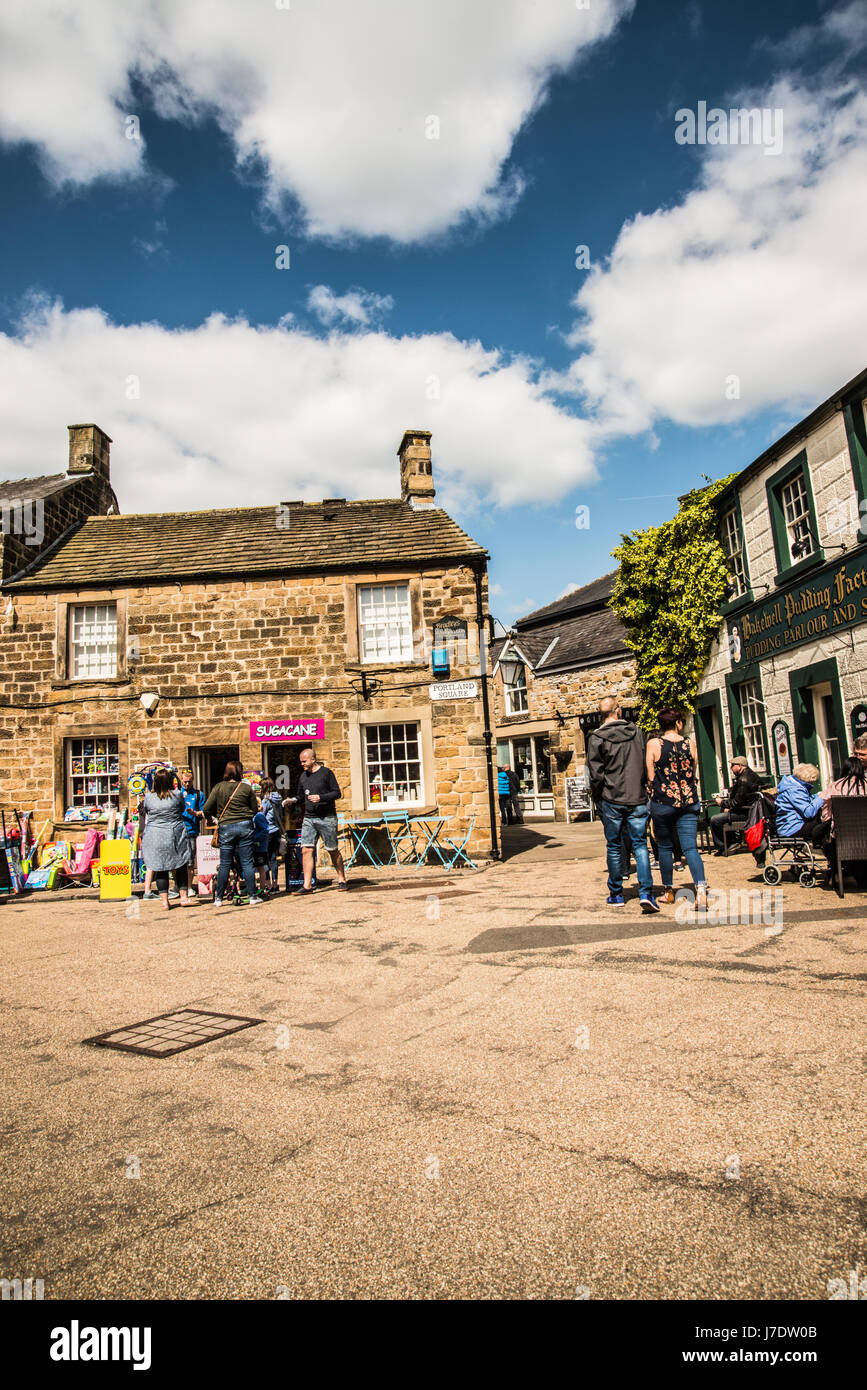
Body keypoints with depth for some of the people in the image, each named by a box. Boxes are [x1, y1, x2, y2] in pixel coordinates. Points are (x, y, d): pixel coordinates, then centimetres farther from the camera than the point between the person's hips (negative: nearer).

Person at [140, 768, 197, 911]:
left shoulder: (149, 797, -3)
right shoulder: (177, 794, -5)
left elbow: (146, 813, 12)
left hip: (155, 837, 1)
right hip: (175, 834, -1)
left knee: (160, 869, 6)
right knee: (181, 867, 10)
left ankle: (164, 900, 6)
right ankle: (184, 897, 11)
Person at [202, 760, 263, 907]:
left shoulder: (219, 787, 1)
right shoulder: (246, 787, 0)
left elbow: (206, 809, 0)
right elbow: (255, 809, 7)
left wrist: (212, 818, 20)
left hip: (226, 828, 0)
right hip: (245, 826, 0)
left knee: (225, 864, 8)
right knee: (247, 863, 4)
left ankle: (218, 898, 12)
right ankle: (253, 896, 7)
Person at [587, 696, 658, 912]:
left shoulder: (597, 738, -6)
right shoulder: (636, 732, 5)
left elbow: (595, 773, -8)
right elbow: (646, 763, 9)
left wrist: (597, 798, 3)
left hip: (611, 800, -2)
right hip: (637, 798, 2)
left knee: (613, 847, 8)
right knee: (640, 844, 4)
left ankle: (616, 894, 16)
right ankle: (646, 893, -8)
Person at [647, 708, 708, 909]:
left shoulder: (654, 744, -4)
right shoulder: (690, 744, 3)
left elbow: (650, 777, -2)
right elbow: (693, 773, 14)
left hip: (663, 802, -2)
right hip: (689, 802, 2)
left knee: (665, 846, 12)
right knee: (690, 847, 0)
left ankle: (668, 890, 18)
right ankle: (701, 886, -18)